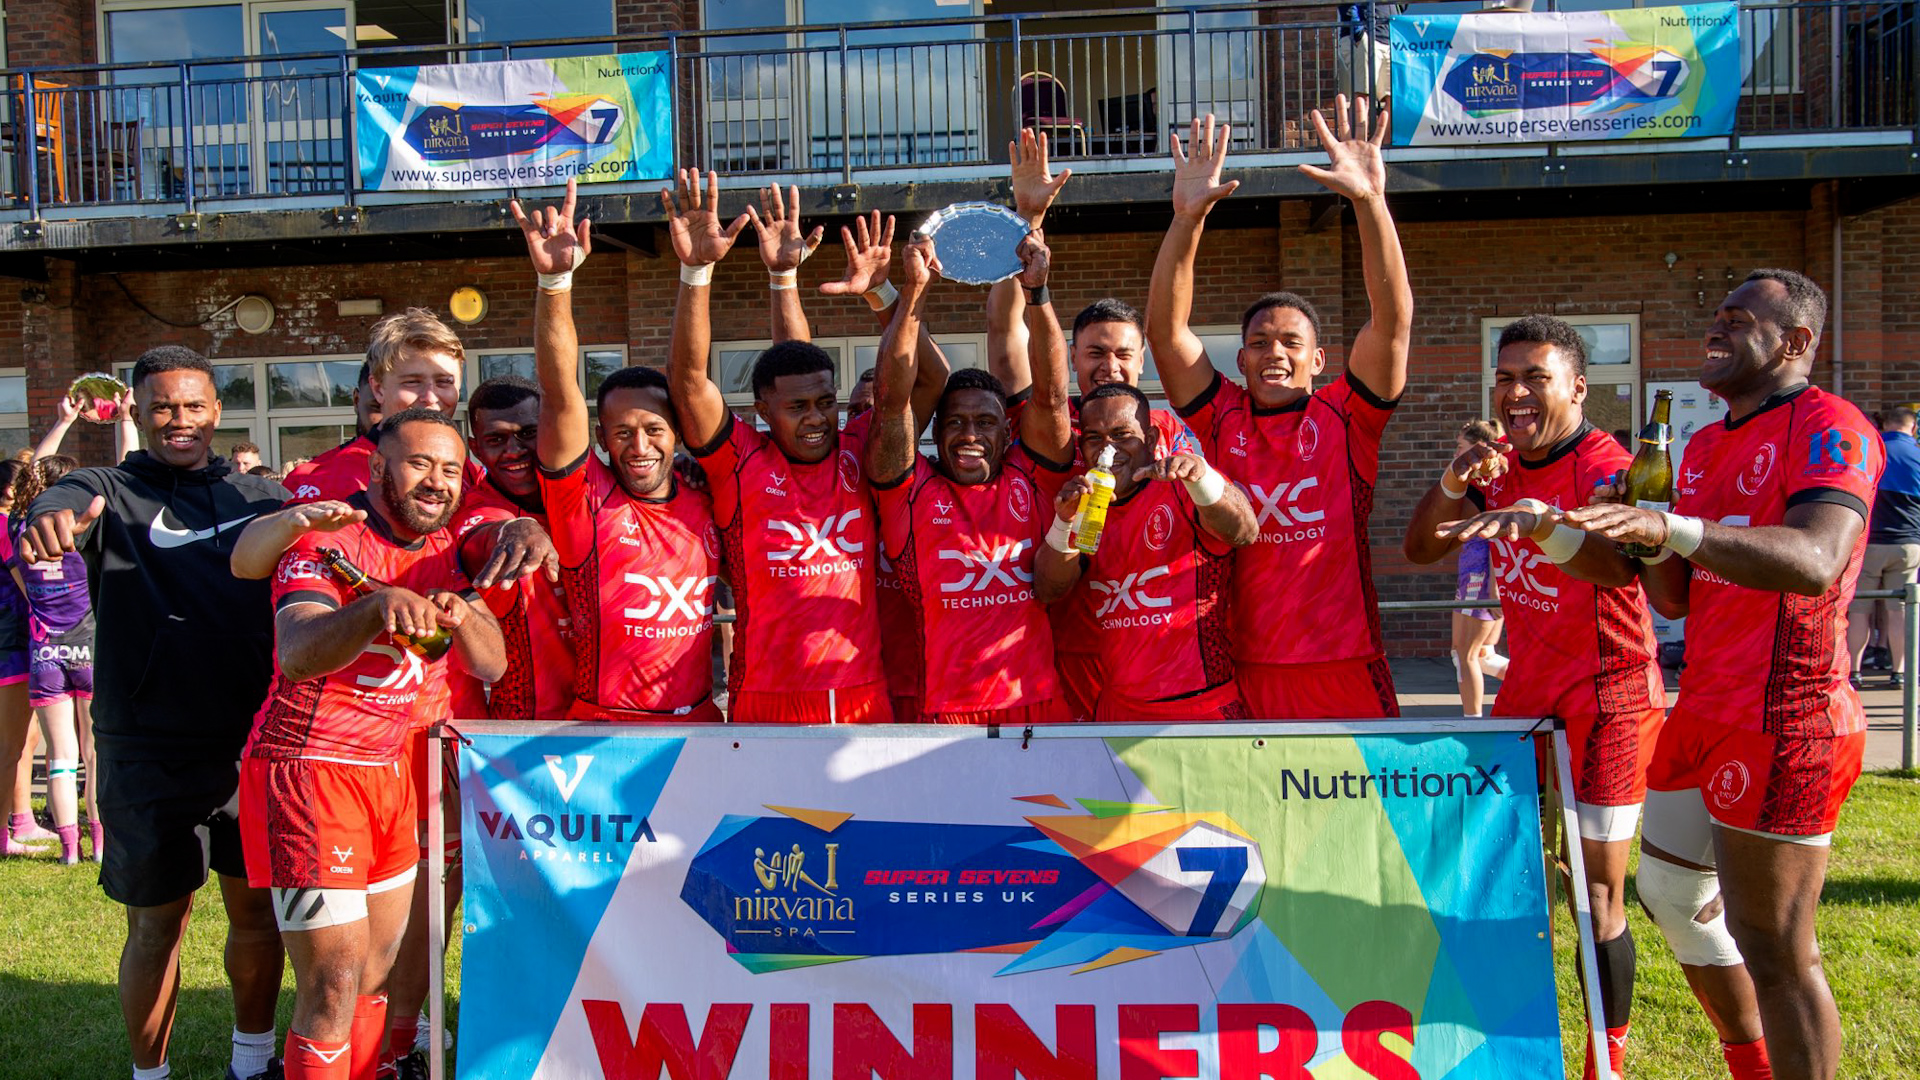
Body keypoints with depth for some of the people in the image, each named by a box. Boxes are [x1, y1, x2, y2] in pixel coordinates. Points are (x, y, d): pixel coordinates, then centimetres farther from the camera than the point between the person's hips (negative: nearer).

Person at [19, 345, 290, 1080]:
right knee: (157, 924, 8)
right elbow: (66, 503, -24)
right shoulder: (110, 492, -2)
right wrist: (50, 520, -48)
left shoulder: (259, 496, 9)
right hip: (150, 752, -3)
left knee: (258, 908, 13)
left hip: (255, 740, 3)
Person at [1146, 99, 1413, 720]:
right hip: (1241, 672, 1)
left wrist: (1369, 199, -17)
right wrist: (1188, 218, -12)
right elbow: (1164, 329, -3)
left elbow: (1394, 320, -8)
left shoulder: (1345, 419, 3)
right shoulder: (1222, 421, 6)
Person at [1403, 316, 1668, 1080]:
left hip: (1607, 696, -6)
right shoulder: (1500, 466, 5)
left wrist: (1535, 520, -55)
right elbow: (1420, 550, 2)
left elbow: (1618, 566, -37)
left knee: (1596, 893, 0)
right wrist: (1453, 483, -15)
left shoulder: (1607, 466, -17)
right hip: (1526, 690, 7)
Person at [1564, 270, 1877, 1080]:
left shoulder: (1829, 428, -11)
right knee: (1671, 892, 20)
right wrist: (1644, 528, -4)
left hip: (1782, 719, -9)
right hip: (1705, 710, 10)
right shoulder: (1706, 445, 16)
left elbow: (1814, 561, -31)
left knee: (1772, 945, -3)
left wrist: (1671, 527, -44)